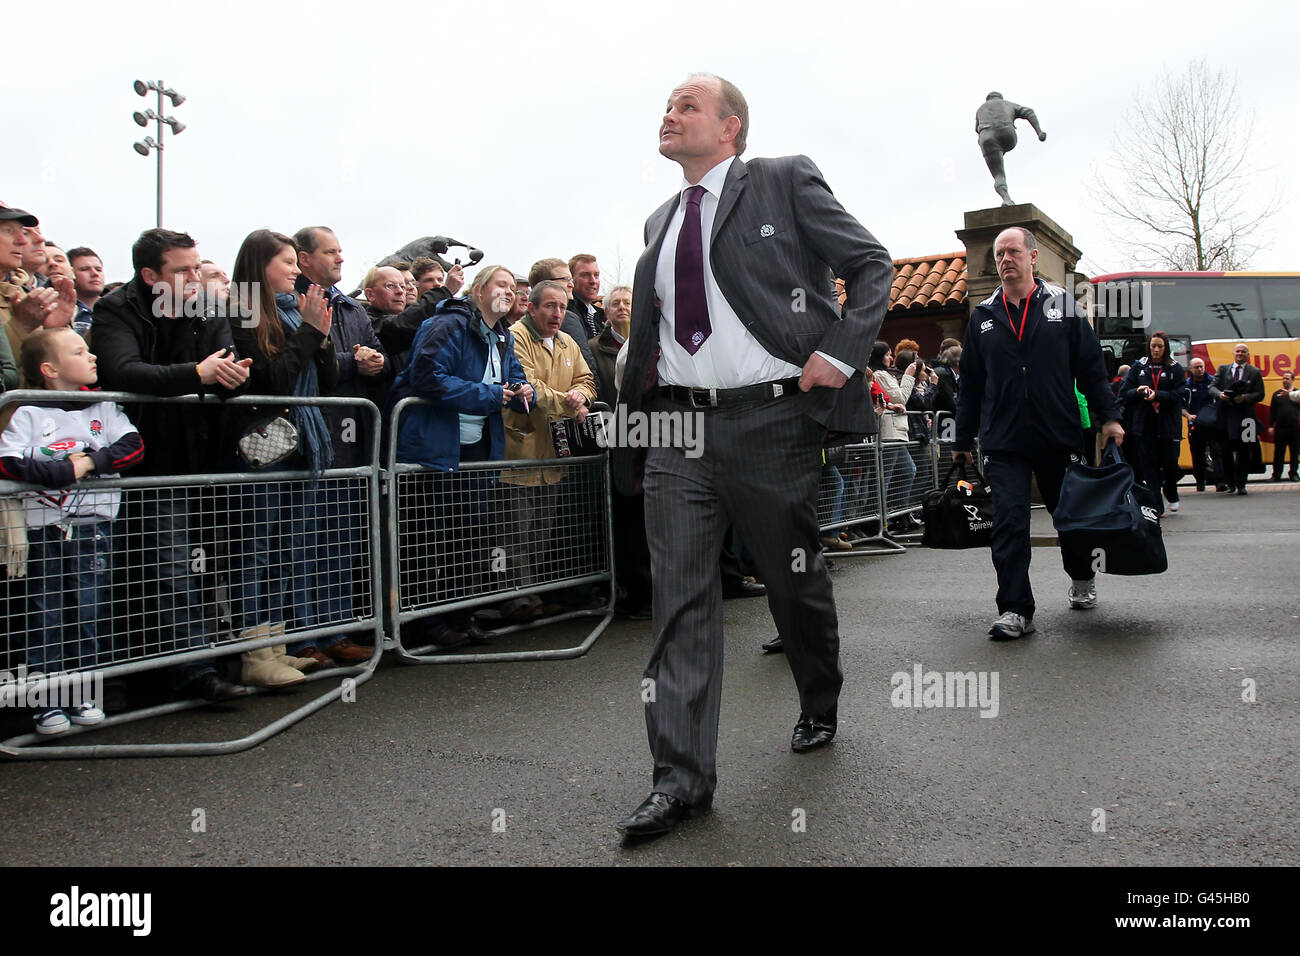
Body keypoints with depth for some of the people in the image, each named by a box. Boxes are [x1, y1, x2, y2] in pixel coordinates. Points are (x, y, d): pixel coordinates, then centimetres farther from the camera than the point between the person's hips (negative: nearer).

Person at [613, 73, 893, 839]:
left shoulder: (785, 181, 3)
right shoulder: (661, 222, 18)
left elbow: (872, 265, 1)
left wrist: (841, 352, -13)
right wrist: (635, 418, 12)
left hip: (769, 419, -4)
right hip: (678, 426, 4)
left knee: (797, 581, 11)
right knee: (681, 598, -3)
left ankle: (820, 710, 38)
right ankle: (683, 777, 2)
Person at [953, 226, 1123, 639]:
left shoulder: (1063, 305, 5)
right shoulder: (983, 316, 8)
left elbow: (1091, 366, 5)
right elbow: (970, 384, 11)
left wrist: (1107, 416, -2)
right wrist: (962, 440, 11)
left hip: (1059, 436, 0)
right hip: (1003, 442, 0)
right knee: (1009, 523, -8)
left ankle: (1082, 578, 42)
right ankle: (1015, 610, -4)